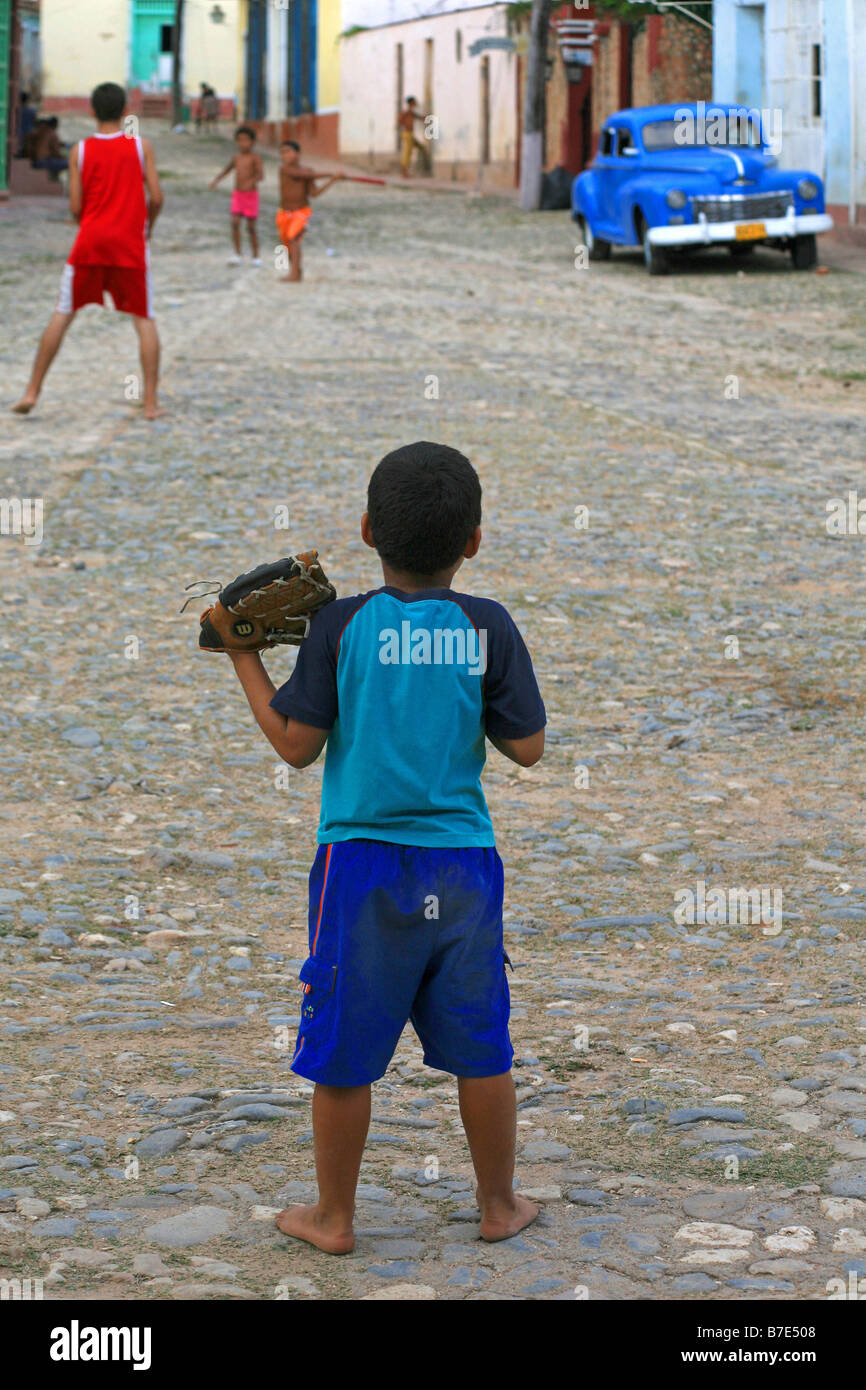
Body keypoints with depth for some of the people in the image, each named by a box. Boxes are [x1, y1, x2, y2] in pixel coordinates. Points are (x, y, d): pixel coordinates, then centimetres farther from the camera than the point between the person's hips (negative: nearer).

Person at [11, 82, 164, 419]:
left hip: (90, 241, 1)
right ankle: (151, 402, 0)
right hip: (130, 243, -1)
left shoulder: (80, 151, 2)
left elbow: (75, 207, 0)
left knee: (62, 315, 9)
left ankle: (32, 392, 7)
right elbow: (156, 198, -3)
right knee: (144, 320, 8)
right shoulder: (141, 147, 1)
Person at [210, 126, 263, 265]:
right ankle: (238, 255, -7)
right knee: (235, 222, -11)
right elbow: (227, 170, 22)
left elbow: (261, 174, -22)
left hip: (251, 195, -4)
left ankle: (256, 256, 16)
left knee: (251, 226, 2)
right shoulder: (236, 157, 6)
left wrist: (252, 181, -42)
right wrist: (216, 179, 7)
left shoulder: (255, 158, -10)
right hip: (237, 195, 4)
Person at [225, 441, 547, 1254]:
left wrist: (244, 660, 6)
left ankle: (333, 1217, 20)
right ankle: (499, 1206, 26)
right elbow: (527, 747, -1)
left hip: (363, 863, -2)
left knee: (342, 1055, 10)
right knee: (480, 1050, 14)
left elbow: (297, 744, -5)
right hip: (462, 863, 2)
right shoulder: (488, 629, -5)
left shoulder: (342, 626, -9)